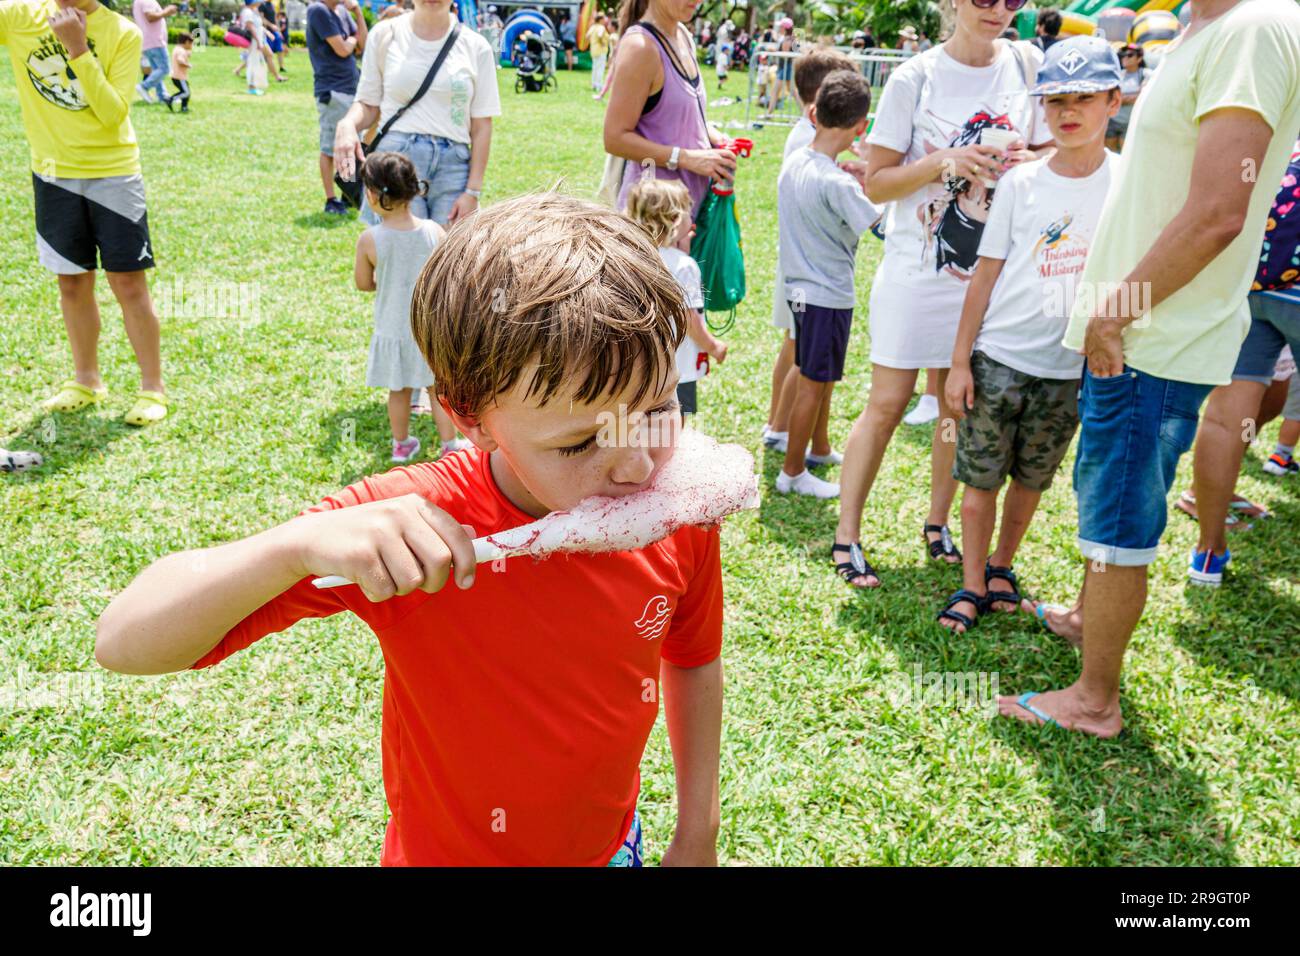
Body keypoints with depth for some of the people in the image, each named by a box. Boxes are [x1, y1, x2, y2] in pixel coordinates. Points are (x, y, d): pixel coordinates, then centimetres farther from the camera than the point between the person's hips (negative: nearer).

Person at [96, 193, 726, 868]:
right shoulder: (407, 529, -31)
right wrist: (301, 544, -48)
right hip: (448, 850, -3)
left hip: (611, 843, 3)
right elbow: (125, 644, -31)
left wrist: (697, 837, 7)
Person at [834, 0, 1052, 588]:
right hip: (917, 268, -3)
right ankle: (847, 533, 10)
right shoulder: (916, 77, -5)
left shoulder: (1027, 68, 3)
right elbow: (877, 182, -5)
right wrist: (945, 162, -20)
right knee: (887, 404, -2)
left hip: (989, 271, 3)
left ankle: (937, 524, 27)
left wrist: (1029, 164, -10)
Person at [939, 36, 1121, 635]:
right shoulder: (1021, 183, -2)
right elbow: (986, 274, -1)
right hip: (998, 356, -1)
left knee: (1032, 478, 13)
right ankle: (972, 585, 17)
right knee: (980, 477, 3)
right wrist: (960, 361, -3)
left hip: (1070, 367, 1)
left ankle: (1002, 564, 34)